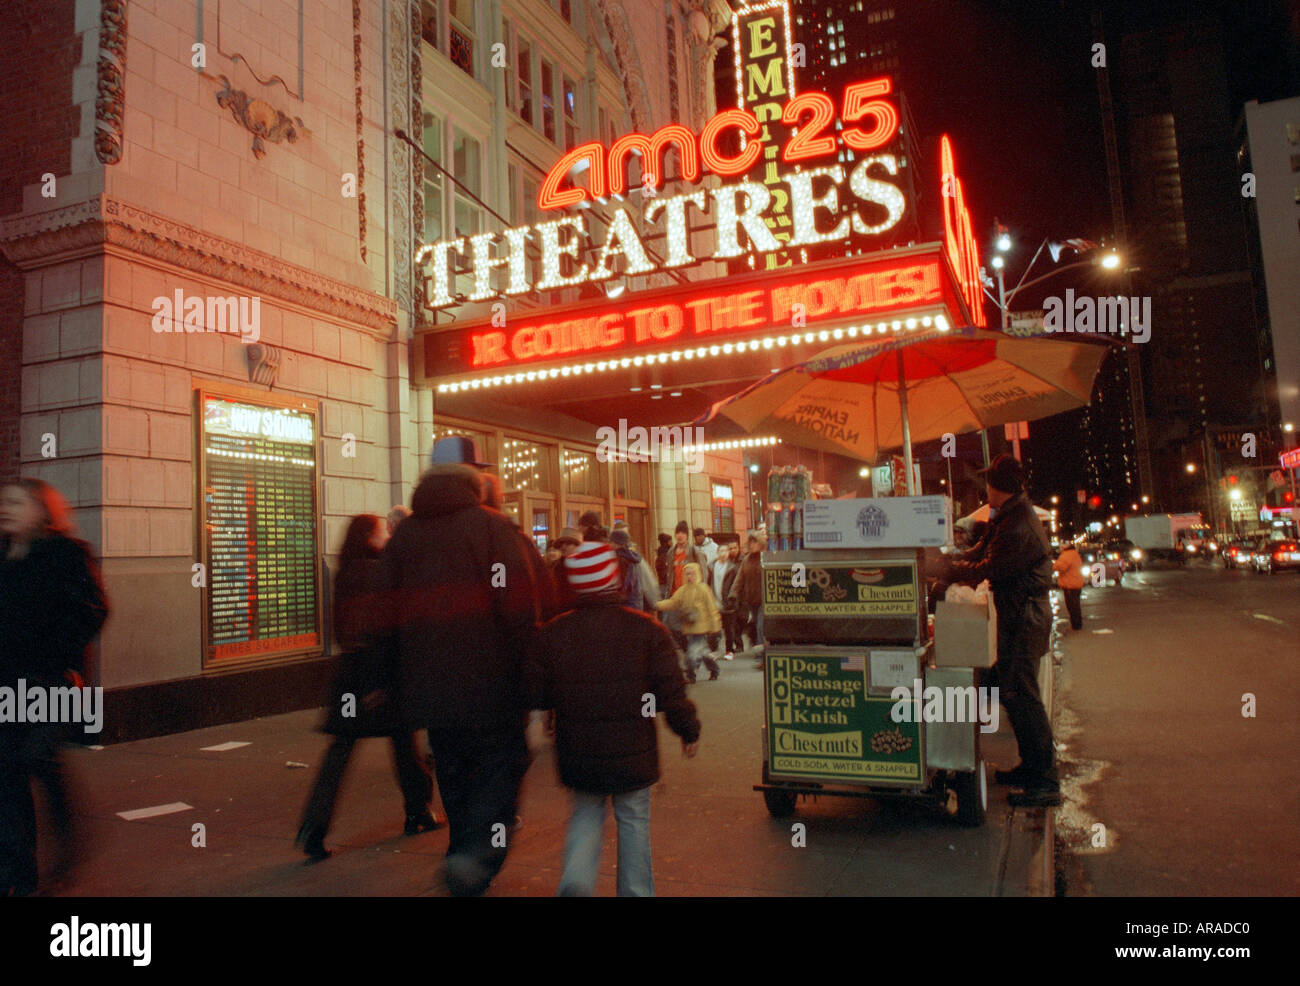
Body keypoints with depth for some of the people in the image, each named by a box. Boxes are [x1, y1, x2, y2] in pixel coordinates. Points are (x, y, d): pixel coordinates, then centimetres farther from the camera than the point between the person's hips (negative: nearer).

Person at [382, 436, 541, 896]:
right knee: (502, 764, 6)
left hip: (429, 686, 5)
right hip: (491, 685, -5)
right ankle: (479, 851, -12)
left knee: (454, 774, 17)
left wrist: (402, 677, 19)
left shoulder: (403, 535, 8)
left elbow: (392, 614, 12)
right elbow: (520, 610, -15)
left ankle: (465, 856, 27)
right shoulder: (494, 528, -9)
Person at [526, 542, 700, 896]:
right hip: (633, 751, -1)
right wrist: (689, 730, 6)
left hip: (578, 753, 1)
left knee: (585, 815, 19)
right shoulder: (647, 630, -9)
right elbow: (671, 693, -9)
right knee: (633, 821, 15)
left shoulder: (552, 633, -5)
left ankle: (576, 880, 0)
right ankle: (636, 890, 23)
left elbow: (535, 694, -1)